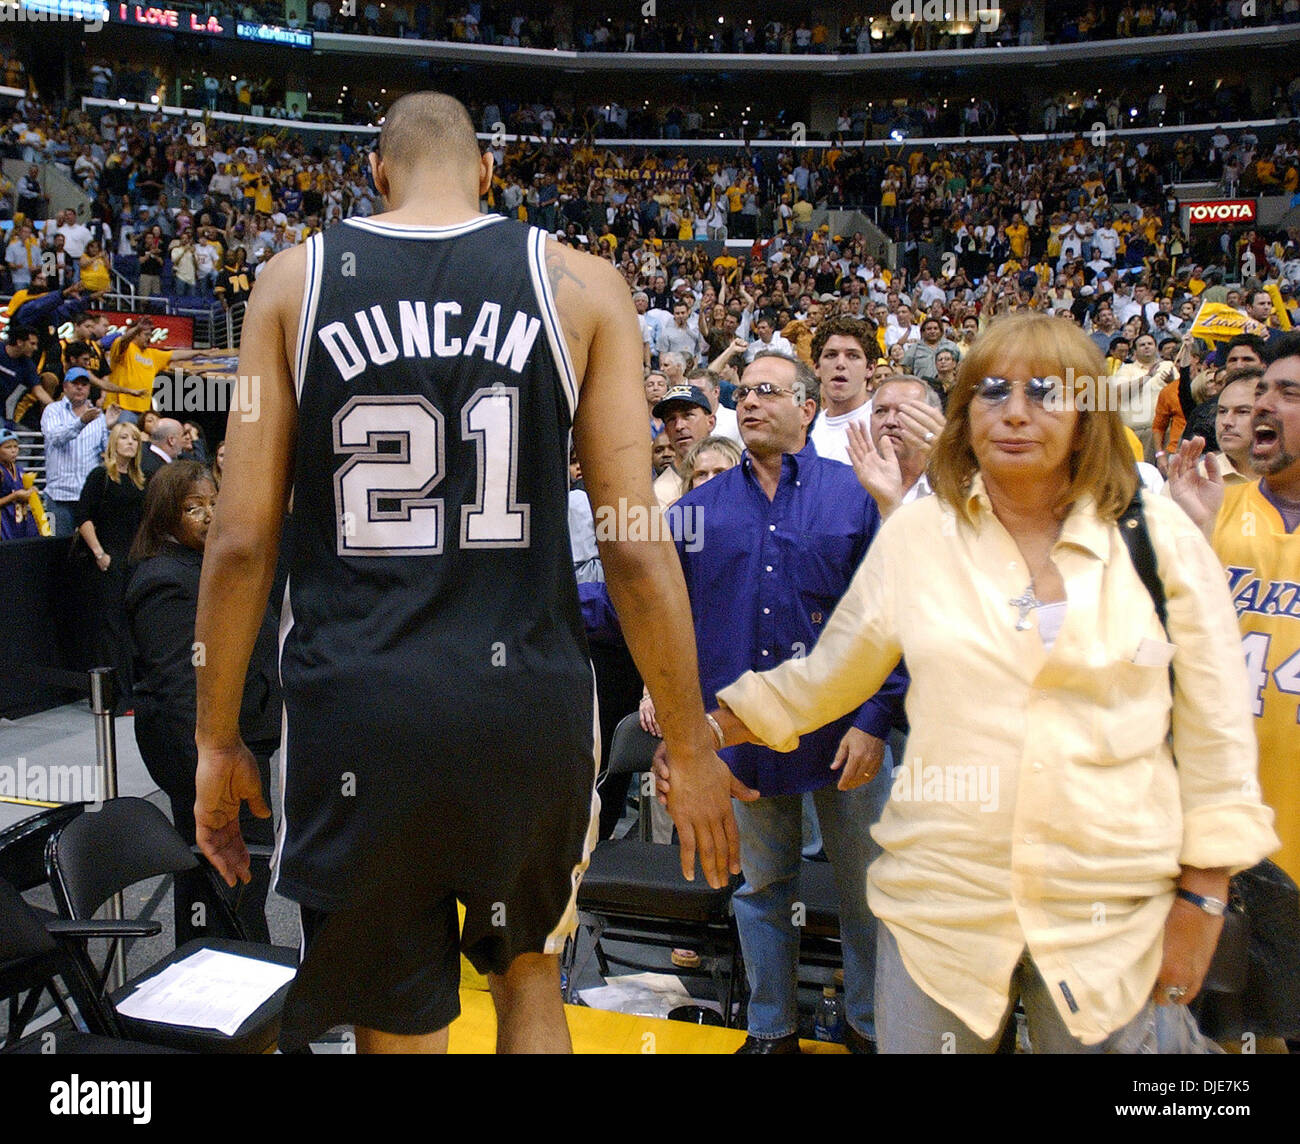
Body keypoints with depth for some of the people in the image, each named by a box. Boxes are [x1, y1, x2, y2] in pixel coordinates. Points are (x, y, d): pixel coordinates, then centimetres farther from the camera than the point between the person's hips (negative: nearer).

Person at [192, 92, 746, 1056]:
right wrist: (691, 747, 4)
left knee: (399, 1027, 16)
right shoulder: (581, 286, 1)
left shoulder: (294, 280, 3)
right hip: (528, 698, 1)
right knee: (528, 972, 27)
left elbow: (241, 541, 0)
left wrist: (218, 739, 10)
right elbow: (634, 546, -5)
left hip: (356, 712, 0)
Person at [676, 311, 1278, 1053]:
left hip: (1112, 912, 0)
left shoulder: (1163, 541, -2)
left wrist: (1202, 899, 1)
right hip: (940, 901, 1)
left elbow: (1216, 731, 2)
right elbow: (824, 677, 10)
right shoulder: (916, 535, 1)